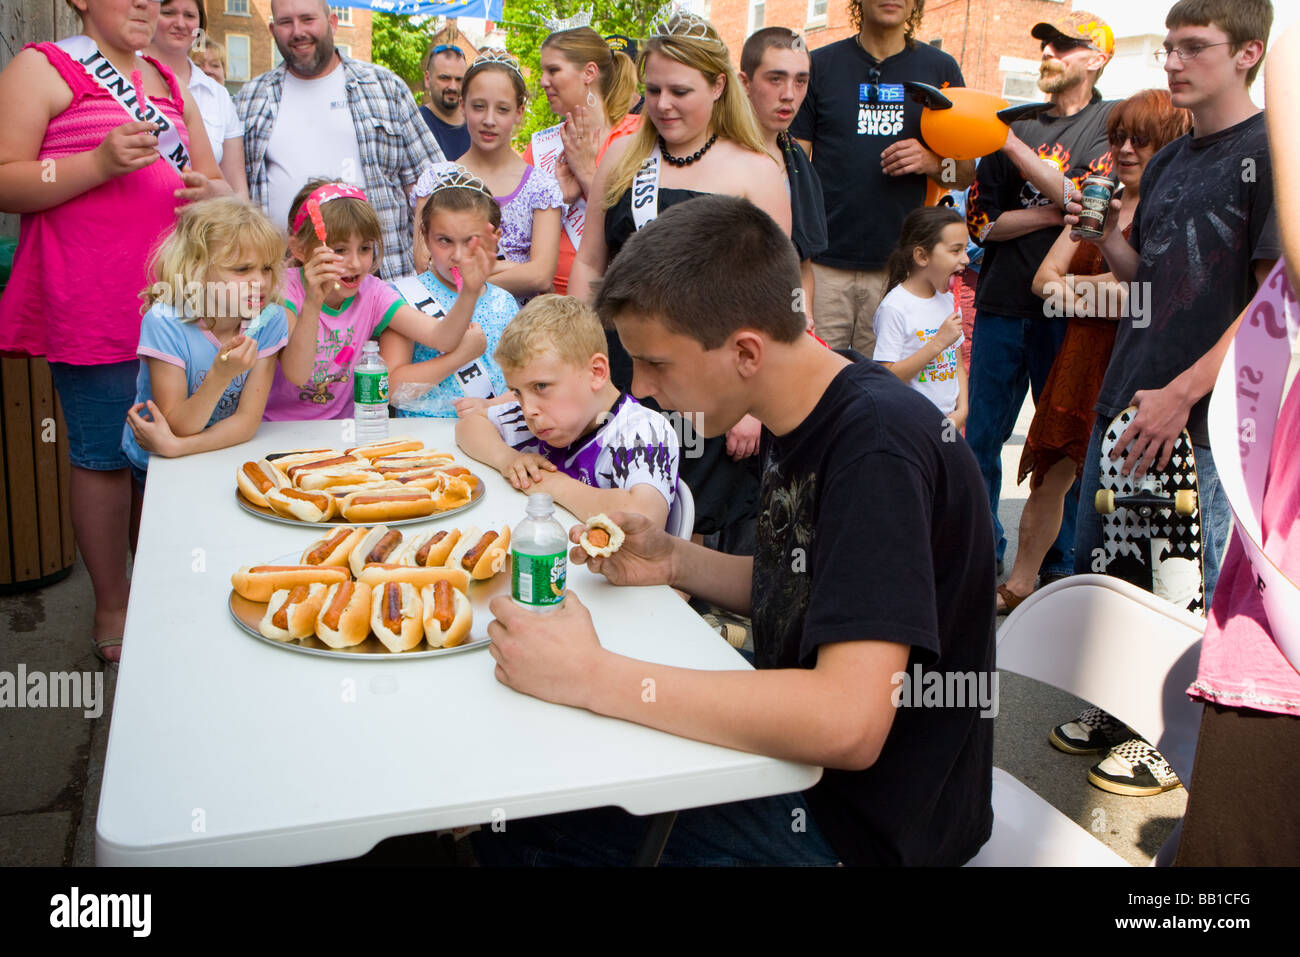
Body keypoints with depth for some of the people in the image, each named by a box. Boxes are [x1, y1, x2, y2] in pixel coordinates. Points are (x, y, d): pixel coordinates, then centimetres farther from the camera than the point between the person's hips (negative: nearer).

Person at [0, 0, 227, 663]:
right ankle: (112, 609, 13)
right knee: (103, 454, 1)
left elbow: (214, 180, 24)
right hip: (95, 308, -6)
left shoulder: (169, 83, 19)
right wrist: (99, 163, -20)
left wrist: (214, 191, 0)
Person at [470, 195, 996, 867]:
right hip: (796, 754, 8)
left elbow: (848, 723, -35)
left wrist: (590, 674, -30)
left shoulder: (878, 446, -27)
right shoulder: (797, 420, 1)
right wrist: (677, 563, -4)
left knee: (509, 823, -8)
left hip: (860, 823, -8)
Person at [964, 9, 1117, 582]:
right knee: (981, 436, 3)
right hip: (1002, 303, 3)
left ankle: (1060, 566, 14)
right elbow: (981, 221, 6)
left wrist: (1011, 143, -14)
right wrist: (1052, 214, -9)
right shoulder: (1016, 124, 14)